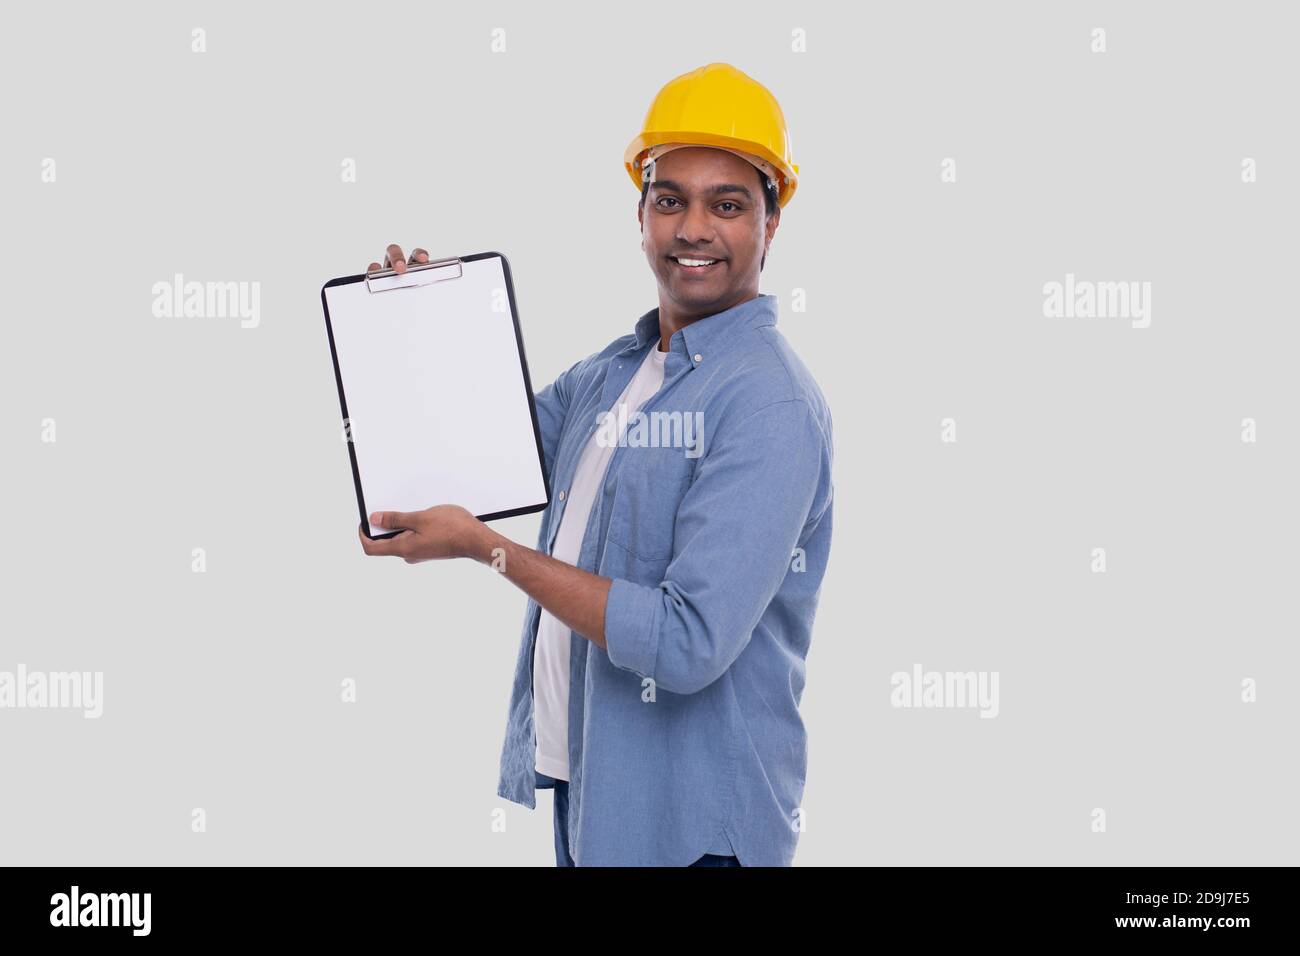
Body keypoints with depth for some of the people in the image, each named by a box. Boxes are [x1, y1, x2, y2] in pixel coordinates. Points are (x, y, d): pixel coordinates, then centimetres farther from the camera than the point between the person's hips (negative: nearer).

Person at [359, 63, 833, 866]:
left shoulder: (771, 402, -19)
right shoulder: (612, 371, 7)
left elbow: (689, 643, -26)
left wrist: (486, 547, -19)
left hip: (692, 824, -7)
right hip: (583, 788, 7)